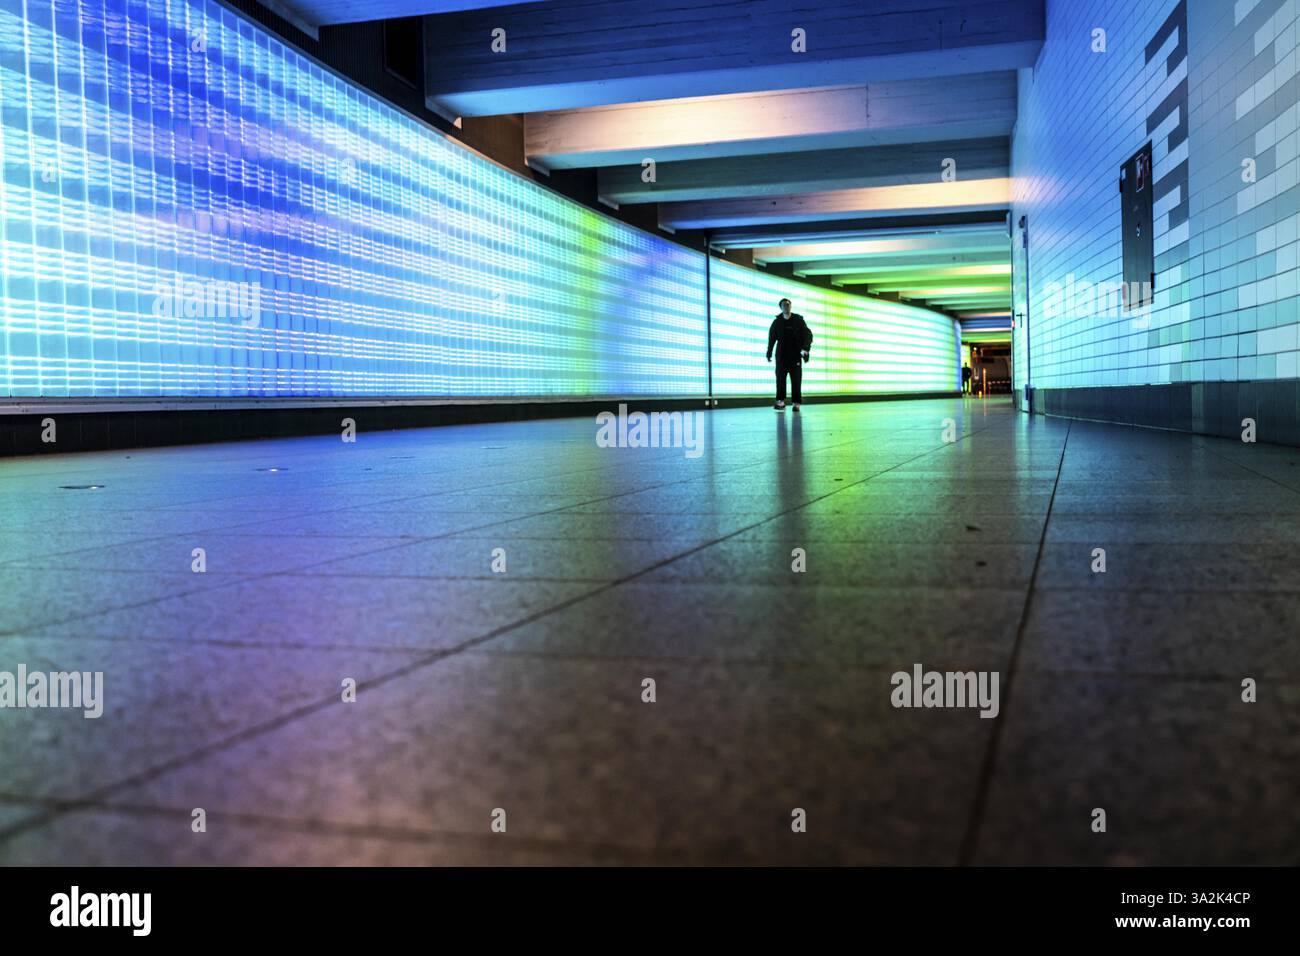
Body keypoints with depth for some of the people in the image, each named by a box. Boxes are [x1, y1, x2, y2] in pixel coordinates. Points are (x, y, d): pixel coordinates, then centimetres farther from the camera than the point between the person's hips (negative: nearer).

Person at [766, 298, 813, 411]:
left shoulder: (798, 320, 2)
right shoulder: (777, 321, 5)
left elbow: (807, 335, -2)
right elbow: (771, 337, 9)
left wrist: (805, 349, -14)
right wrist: (769, 352, 7)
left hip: (795, 355, -1)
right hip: (781, 355, 1)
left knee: (796, 379, -3)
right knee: (780, 378, -4)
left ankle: (796, 403, 0)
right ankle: (780, 401, -1)